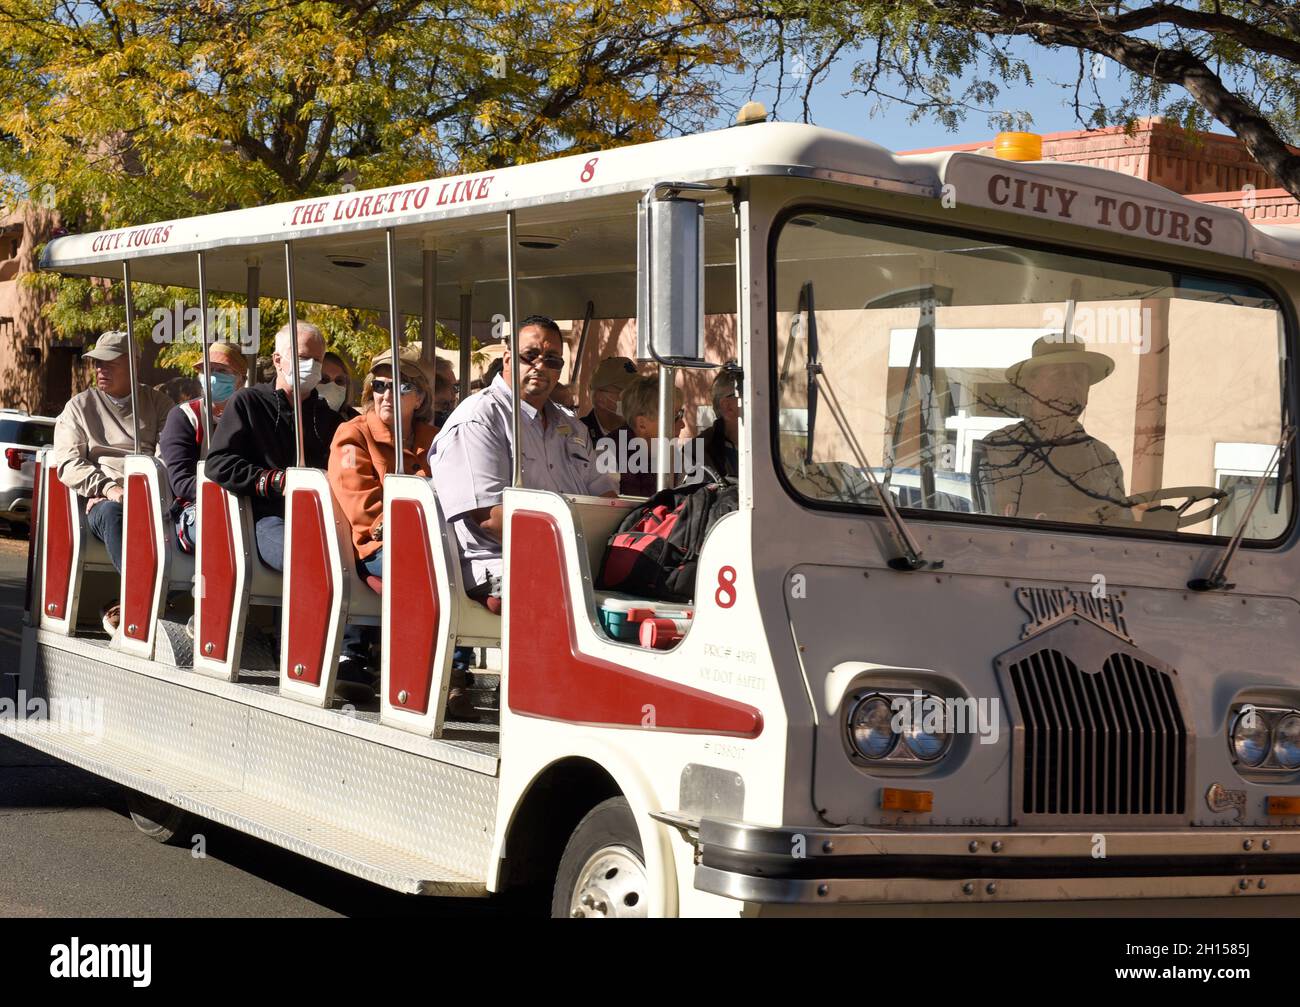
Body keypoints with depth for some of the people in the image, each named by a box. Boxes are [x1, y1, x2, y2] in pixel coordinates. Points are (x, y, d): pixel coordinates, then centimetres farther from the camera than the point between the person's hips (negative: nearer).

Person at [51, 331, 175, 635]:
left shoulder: (157, 402, 19)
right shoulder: (80, 406, 18)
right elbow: (67, 463, 5)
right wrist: (108, 488, -12)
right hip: (102, 500, 0)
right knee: (110, 512, -39)